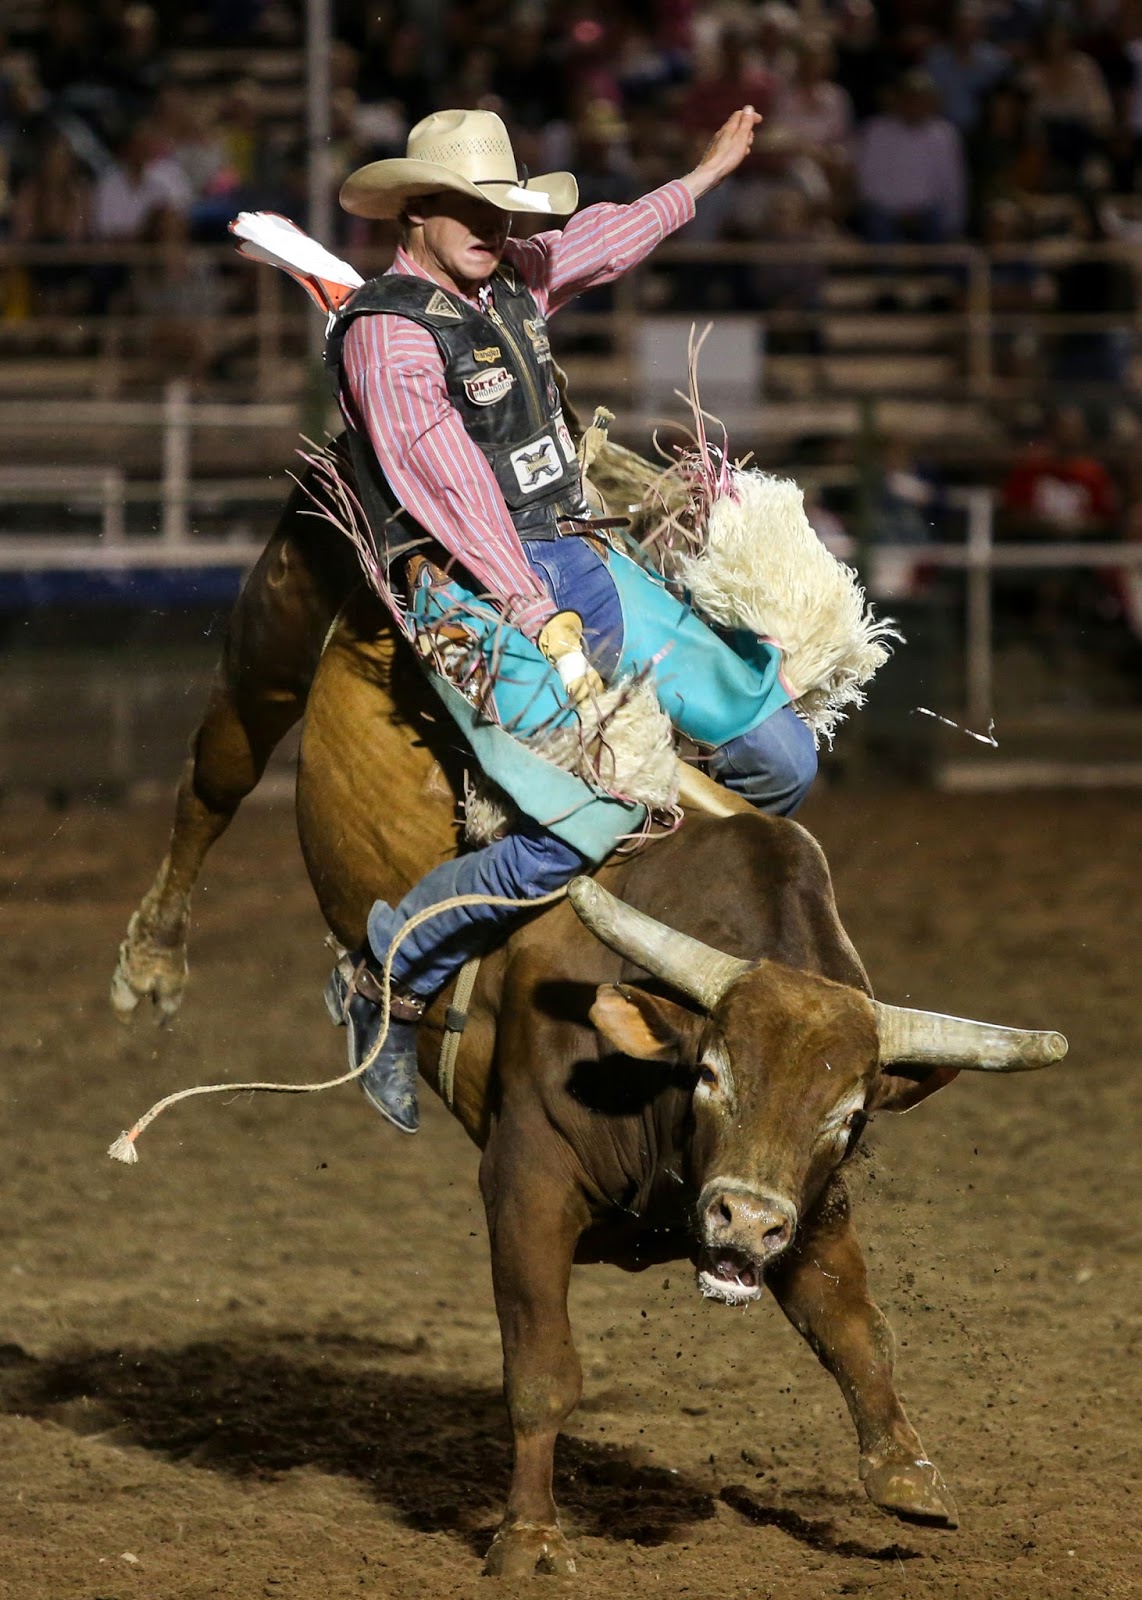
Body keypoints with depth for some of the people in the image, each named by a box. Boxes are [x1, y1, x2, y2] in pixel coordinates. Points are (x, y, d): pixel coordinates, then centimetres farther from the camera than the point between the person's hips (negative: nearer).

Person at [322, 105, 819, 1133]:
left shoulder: (516, 282, 13)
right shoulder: (385, 329, -11)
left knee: (783, 756, 0)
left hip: (587, 567, 9)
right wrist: (543, 622, -23)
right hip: (481, 593, -9)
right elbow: (452, 483, -18)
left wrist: (709, 172, 49)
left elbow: (605, 239, 35)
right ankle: (383, 981, -10)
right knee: (590, 820, -27)